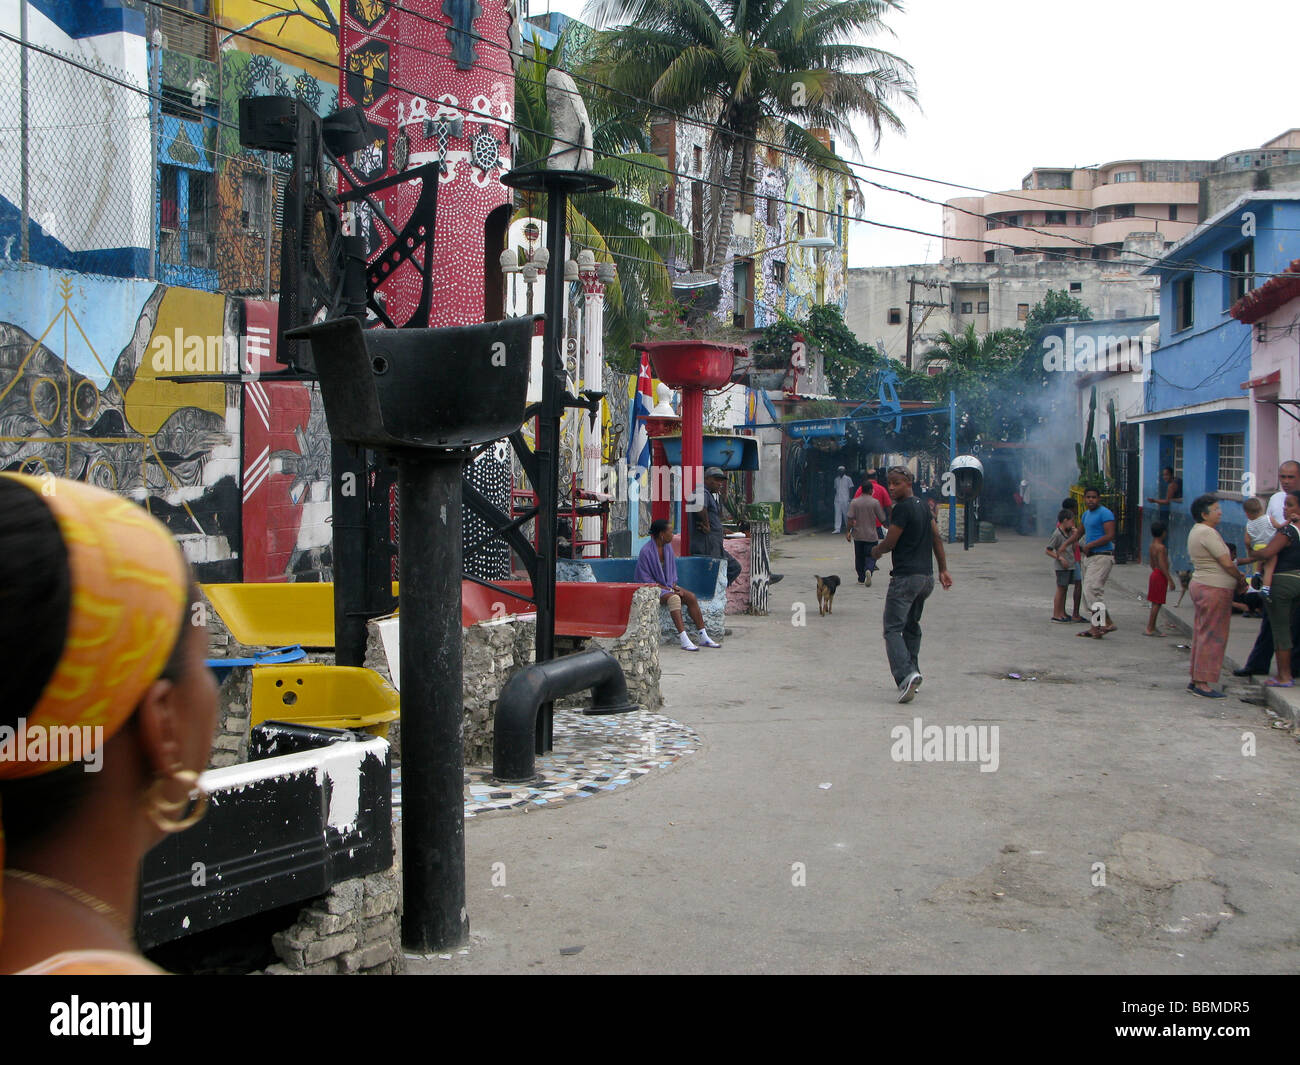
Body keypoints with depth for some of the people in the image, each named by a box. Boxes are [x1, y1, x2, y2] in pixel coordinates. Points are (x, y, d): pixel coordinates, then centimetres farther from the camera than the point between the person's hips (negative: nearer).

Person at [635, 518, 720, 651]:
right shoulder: (646, 551, -17)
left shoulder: (668, 546, 6)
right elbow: (645, 579, -15)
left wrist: (674, 586, -3)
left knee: (691, 596, -17)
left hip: (668, 586, 7)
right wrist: (667, 589, -19)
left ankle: (703, 637, -15)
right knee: (674, 598, -35)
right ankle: (684, 640, -44)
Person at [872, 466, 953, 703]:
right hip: (927, 577, 9)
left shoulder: (902, 509, -12)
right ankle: (912, 675, 20)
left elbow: (889, 543, -11)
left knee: (893, 629, -11)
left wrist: (876, 551, 10)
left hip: (905, 577, -9)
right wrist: (943, 569, 22)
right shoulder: (924, 507, 15)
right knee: (912, 627, 19)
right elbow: (937, 538, 19)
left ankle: (906, 675, -28)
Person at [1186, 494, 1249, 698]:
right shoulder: (1207, 532, -17)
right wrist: (1240, 579, -1)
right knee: (1212, 636, -6)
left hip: (1200, 585, 11)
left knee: (1202, 634, 13)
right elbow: (1227, 563, -17)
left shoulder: (1197, 531, 15)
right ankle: (1202, 683, -3)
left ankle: (1195, 680, 18)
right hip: (1214, 589, -11)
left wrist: (1236, 574, 8)